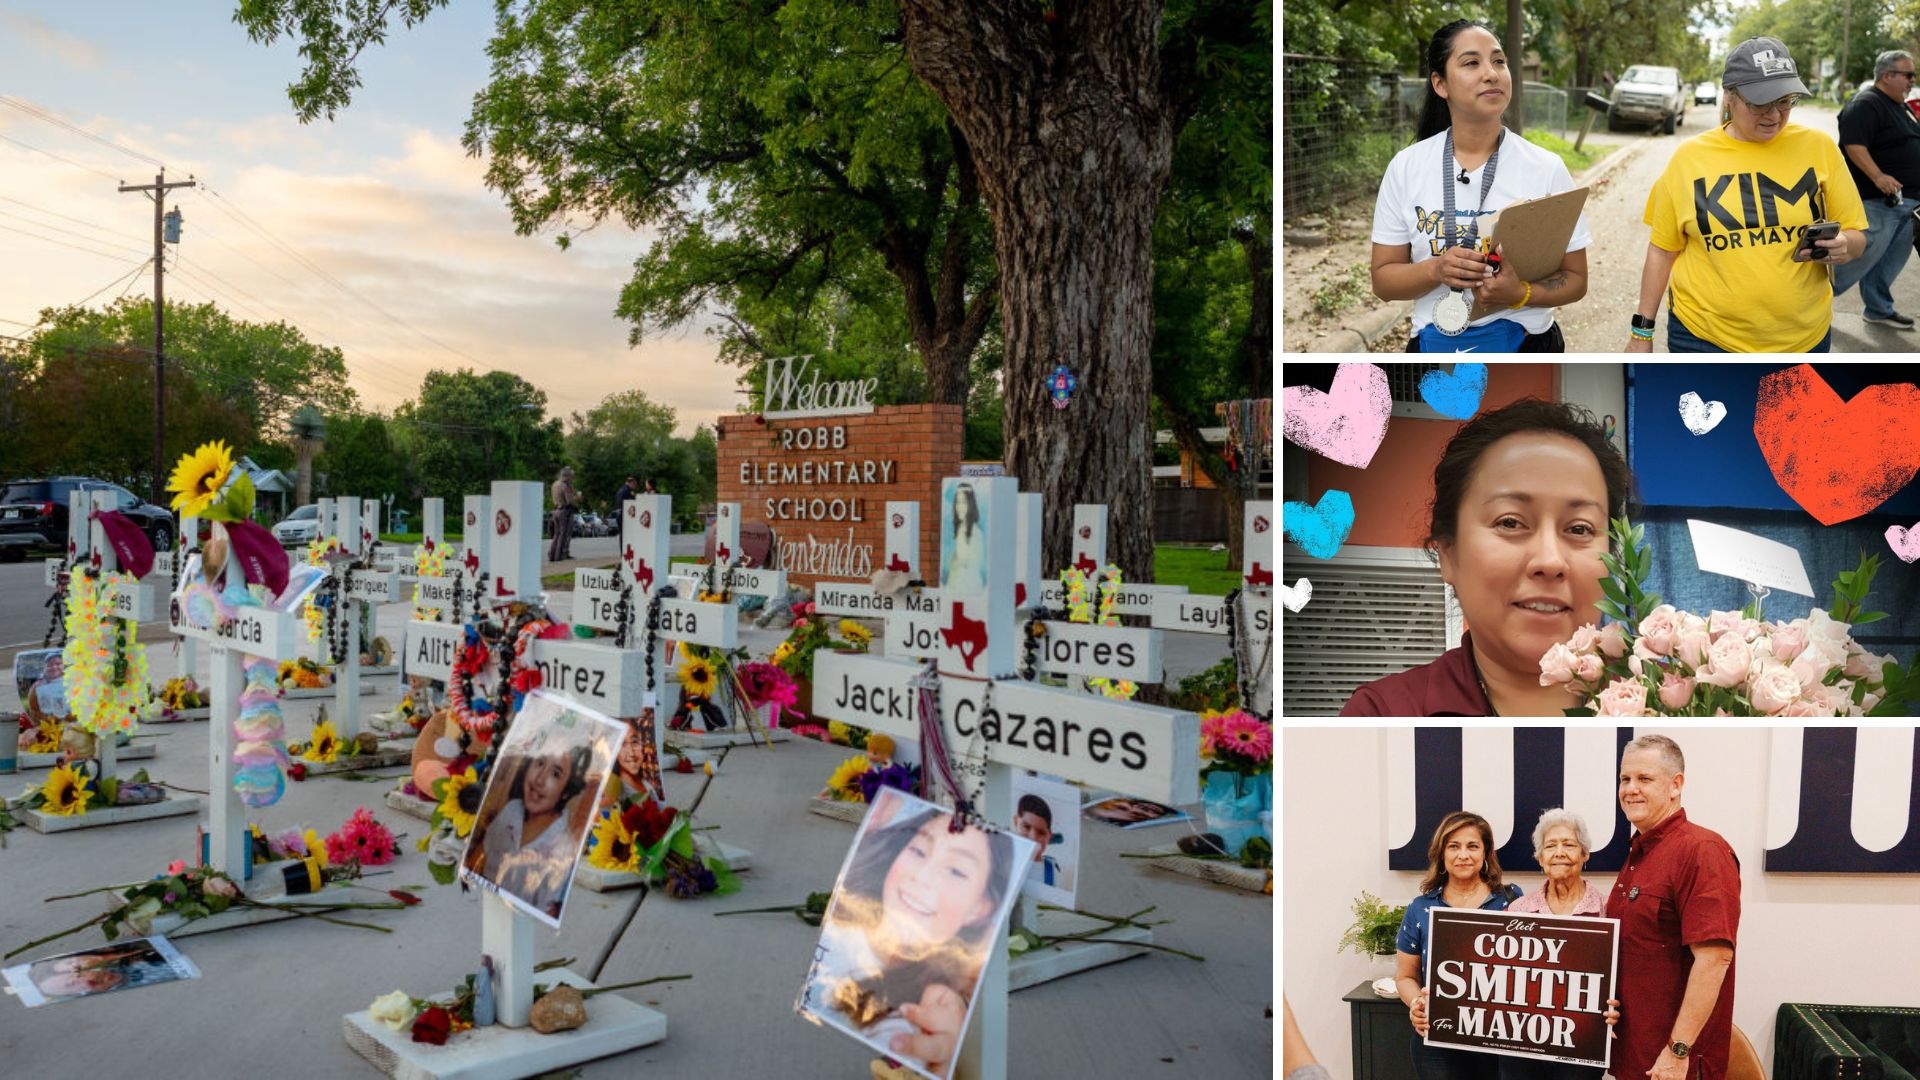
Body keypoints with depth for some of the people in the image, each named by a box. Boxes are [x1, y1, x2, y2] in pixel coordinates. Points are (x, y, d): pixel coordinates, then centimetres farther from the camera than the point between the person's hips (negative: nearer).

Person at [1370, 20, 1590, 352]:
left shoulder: (1546, 168, -7)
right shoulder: (1405, 167, -5)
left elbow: (1575, 279, -4)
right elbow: (1383, 280, -3)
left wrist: (1520, 294, -23)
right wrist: (1436, 270, -22)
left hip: (1526, 347, 0)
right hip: (1435, 347, 1)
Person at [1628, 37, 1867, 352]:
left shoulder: (1818, 147, -2)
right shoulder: (1688, 157, -3)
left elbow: (1856, 238, 5)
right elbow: (1663, 249, 3)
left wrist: (1842, 247, -17)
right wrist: (1641, 331, 3)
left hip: (1804, 338, 2)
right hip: (1704, 338, -1)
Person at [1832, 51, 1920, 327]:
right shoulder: (1865, 105, -14)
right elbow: (1854, 145, -24)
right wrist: (1878, 177, -33)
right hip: (1878, 201, -10)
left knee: (1893, 257, 12)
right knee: (1865, 254, -11)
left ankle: (1879, 309, 21)